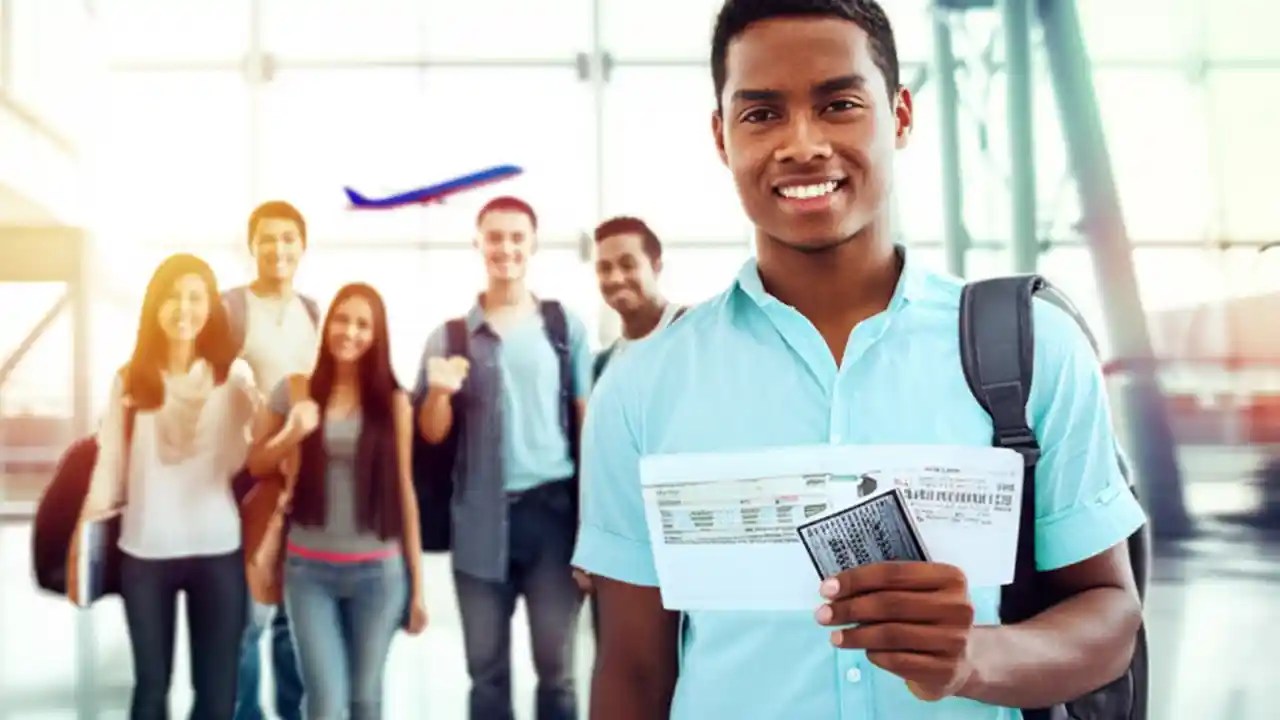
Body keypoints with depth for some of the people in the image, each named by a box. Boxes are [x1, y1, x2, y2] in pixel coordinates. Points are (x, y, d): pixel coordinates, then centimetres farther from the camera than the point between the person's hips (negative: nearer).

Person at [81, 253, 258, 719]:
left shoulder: (234, 374, 3)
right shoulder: (131, 378, 7)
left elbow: (250, 457, -5)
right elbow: (110, 462, 5)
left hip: (217, 549, -1)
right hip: (145, 551, 1)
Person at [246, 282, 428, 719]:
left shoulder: (393, 400, 1)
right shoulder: (295, 390, 2)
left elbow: (403, 488, 4)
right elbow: (257, 467, 9)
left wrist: (417, 581, 3)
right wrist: (292, 435, -13)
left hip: (378, 570, 0)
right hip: (309, 568, 0)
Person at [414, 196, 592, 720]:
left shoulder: (565, 326, 5)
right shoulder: (450, 335, 7)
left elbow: (586, 418, 5)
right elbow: (433, 434, 7)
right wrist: (439, 390, -15)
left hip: (552, 508, -1)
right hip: (481, 517, 1)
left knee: (555, 665, 4)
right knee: (486, 668, 9)